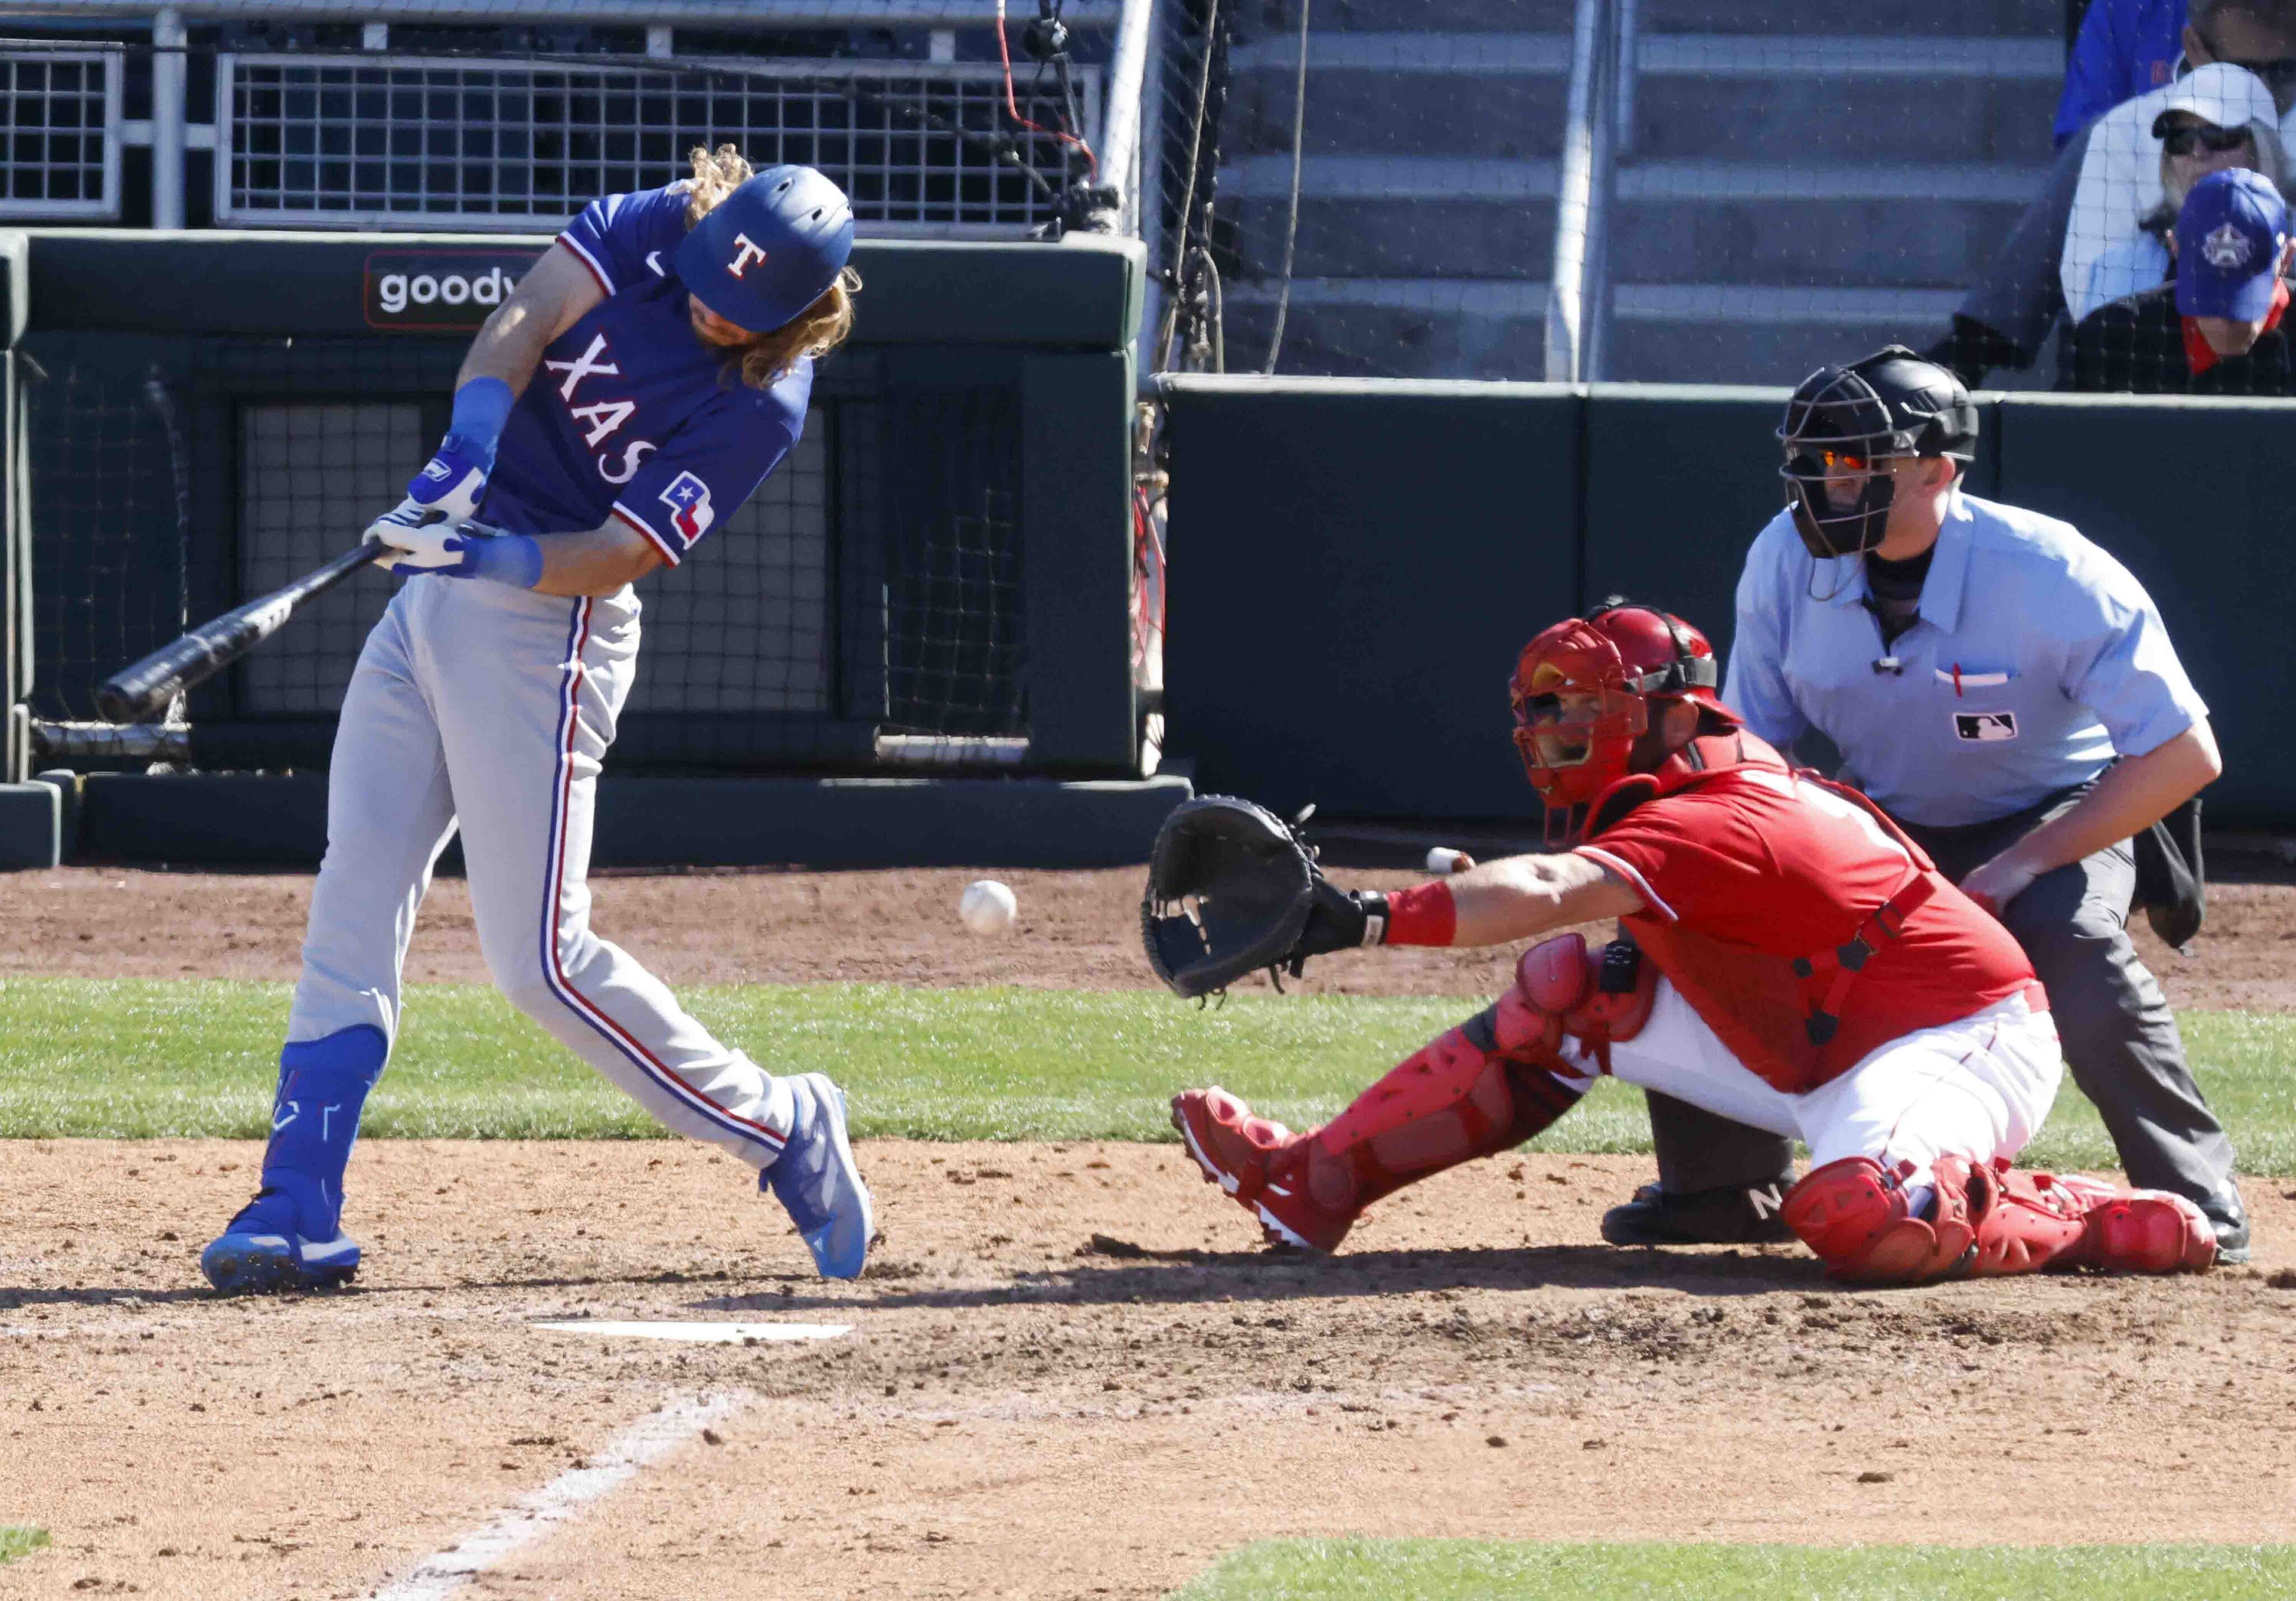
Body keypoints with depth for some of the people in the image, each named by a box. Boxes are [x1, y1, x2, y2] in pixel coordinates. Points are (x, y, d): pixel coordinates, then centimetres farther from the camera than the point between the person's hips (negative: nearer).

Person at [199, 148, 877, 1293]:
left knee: (539, 960, -8)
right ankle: (298, 1213, 1)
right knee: (352, 903, 1)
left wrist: (491, 558, -34)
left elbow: (622, 554, -19)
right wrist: (469, 447, -29)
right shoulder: (650, 228, -1)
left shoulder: (760, 405, -15)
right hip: (430, 597, 7)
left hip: (543, 627, -7)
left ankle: (779, 1127, 9)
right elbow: (524, 320, -12)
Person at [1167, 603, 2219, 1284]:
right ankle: (1316, 1182, 9)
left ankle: (2097, 1227, -15)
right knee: (1568, 996, 5)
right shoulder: (1734, 787, 5)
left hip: (1961, 1042, -10)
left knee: (1861, 1223, -41)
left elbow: (1550, 892, -41)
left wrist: (1373, 920, -52)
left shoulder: (1715, 824, -25)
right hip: (1820, 1057, 10)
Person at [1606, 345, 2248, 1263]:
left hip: (2053, 821, -5)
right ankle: (1724, 1182, 6)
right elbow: (1747, 750, -4)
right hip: (1885, 825, 5)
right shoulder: (1787, 560, -15)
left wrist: (2025, 864, -31)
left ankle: (2198, 1209, -20)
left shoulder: (2048, 577, -29)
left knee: (2075, 951, -36)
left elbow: (2184, 756, -26)